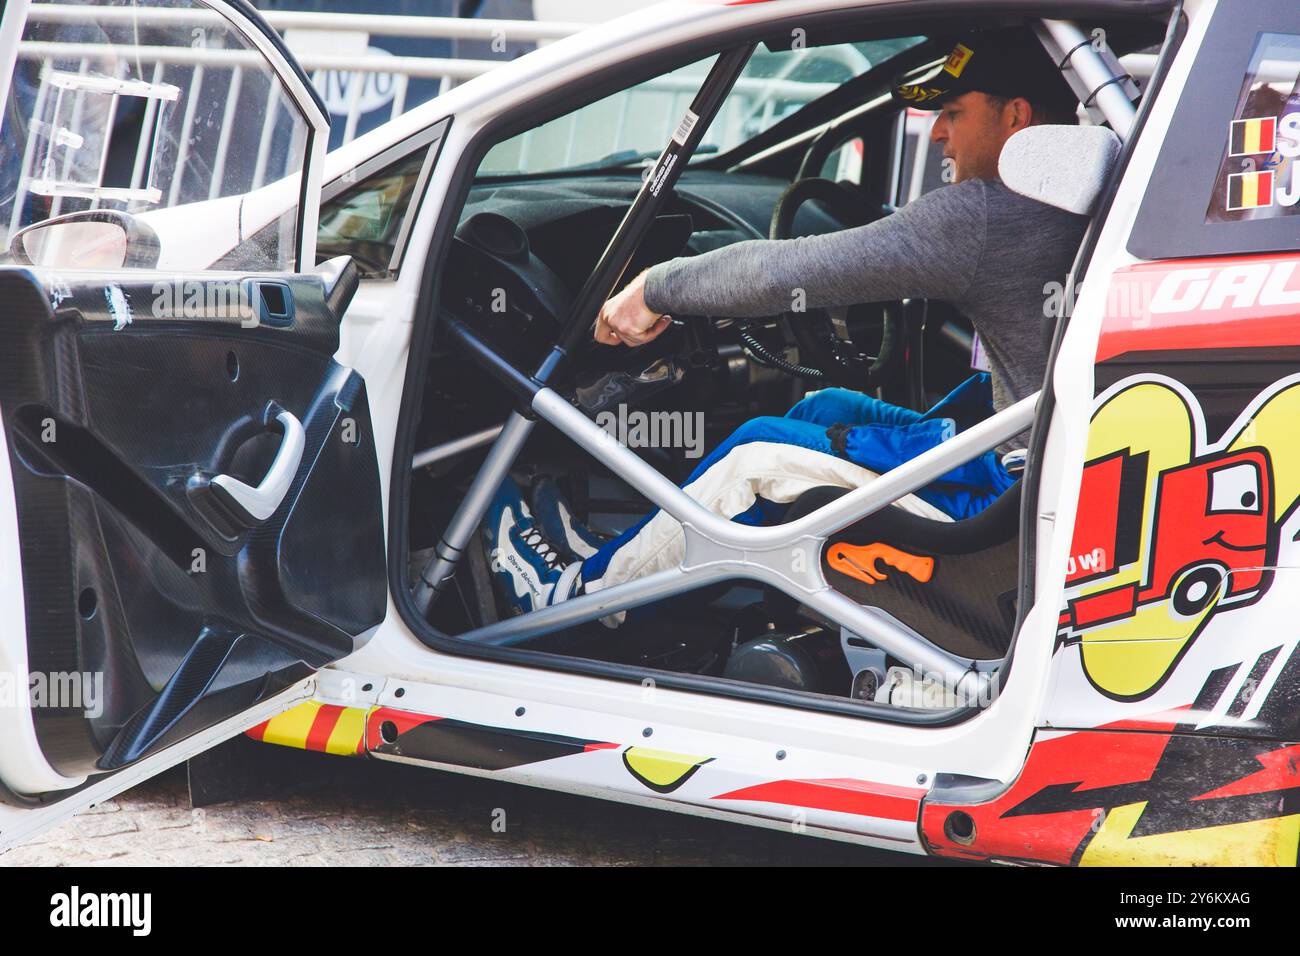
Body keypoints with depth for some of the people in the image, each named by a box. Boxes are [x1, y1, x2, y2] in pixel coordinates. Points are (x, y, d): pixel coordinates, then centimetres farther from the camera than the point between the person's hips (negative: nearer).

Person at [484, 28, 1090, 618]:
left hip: (1013, 486, -9)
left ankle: (581, 592, 16)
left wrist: (654, 288, -3)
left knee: (760, 453, 0)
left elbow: (787, 272, -17)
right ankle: (624, 558, 26)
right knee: (827, 408, 19)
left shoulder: (988, 215, -20)